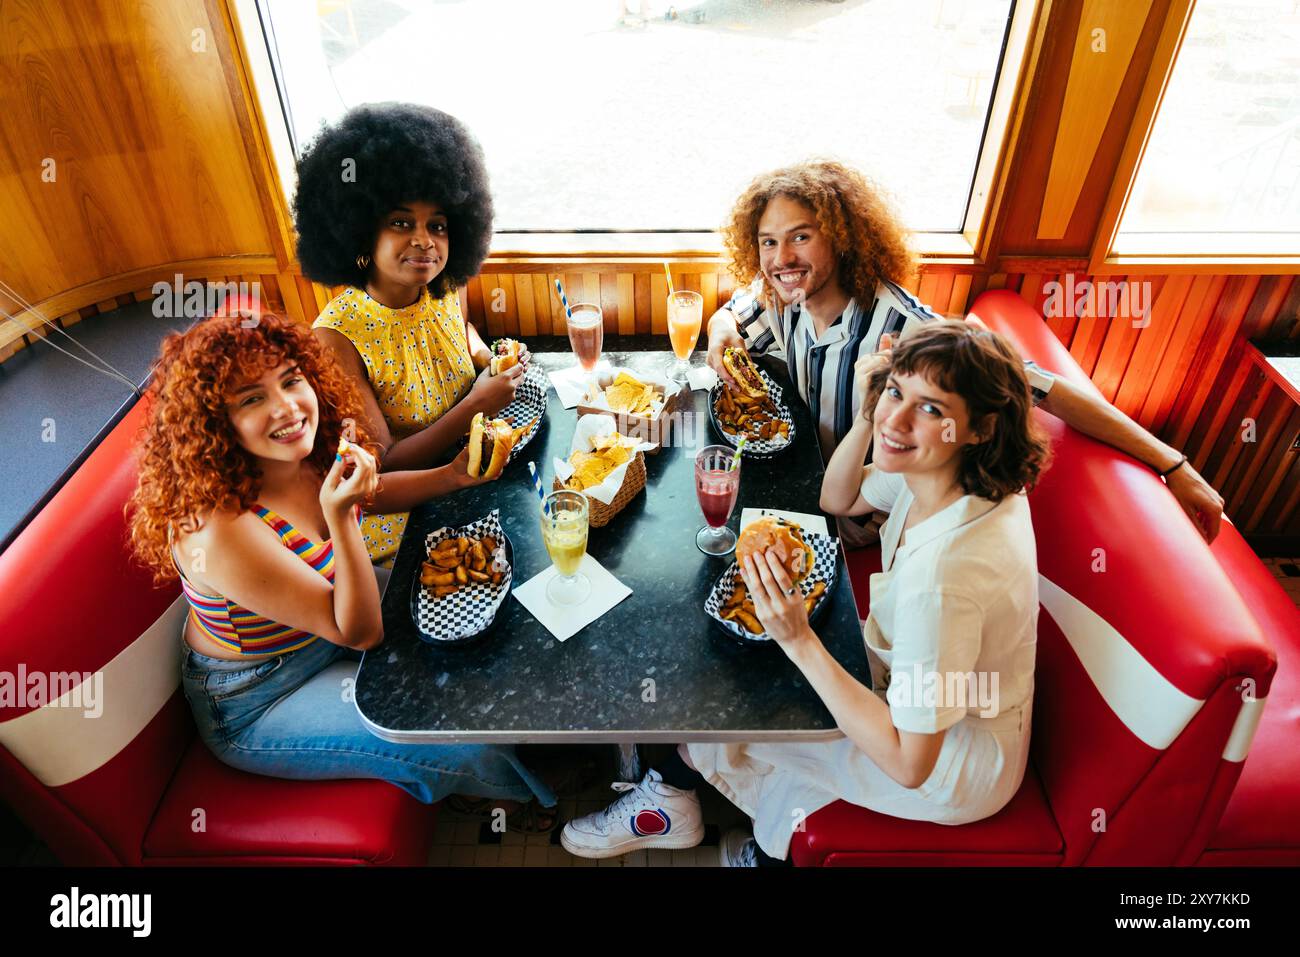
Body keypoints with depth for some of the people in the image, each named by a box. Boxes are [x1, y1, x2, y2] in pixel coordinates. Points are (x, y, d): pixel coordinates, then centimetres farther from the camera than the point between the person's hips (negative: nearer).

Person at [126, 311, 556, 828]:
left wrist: (451, 475, -8)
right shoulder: (220, 530, -37)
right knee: (468, 741, -17)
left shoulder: (308, 456, -16)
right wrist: (340, 520, -43)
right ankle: (518, 793, 22)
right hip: (256, 703, -7)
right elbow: (359, 631, -30)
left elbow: (371, 492, 8)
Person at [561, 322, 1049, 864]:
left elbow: (909, 764, -32)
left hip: (960, 771, -7)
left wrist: (799, 640, -34)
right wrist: (864, 419, -15)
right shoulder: (934, 467, -15)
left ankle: (670, 799, 34)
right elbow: (837, 499, 4)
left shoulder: (942, 574, -41)